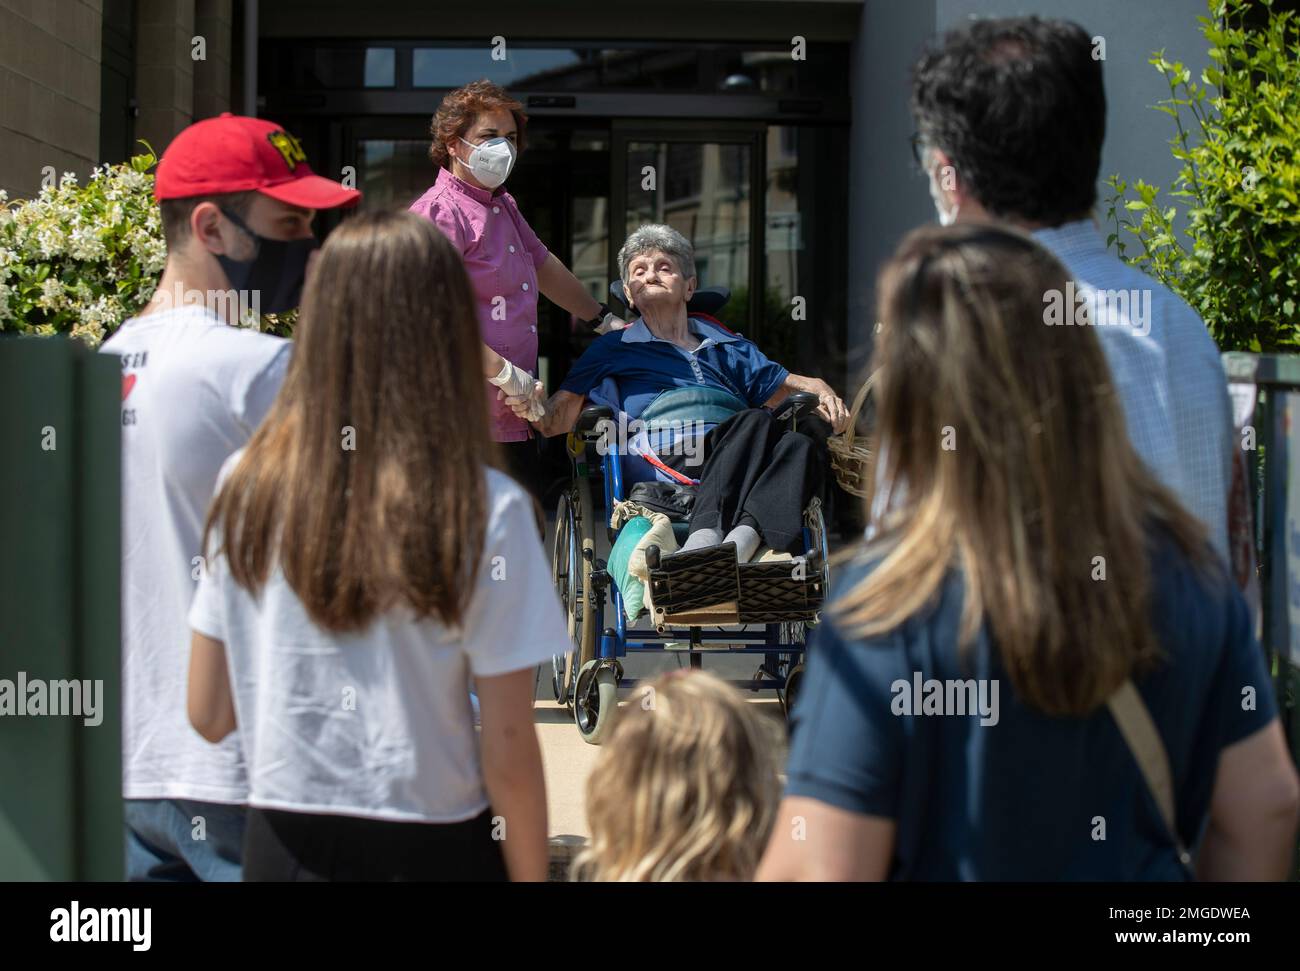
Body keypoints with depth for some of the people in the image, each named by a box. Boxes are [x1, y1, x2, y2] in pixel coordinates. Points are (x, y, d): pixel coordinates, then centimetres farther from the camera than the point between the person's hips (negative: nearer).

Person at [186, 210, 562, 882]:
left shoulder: (248, 484, -4)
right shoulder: (484, 510, -13)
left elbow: (208, 716, 3)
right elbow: (508, 751, -11)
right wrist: (531, 874, 1)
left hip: (285, 847, 3)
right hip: (429, 851, -3)